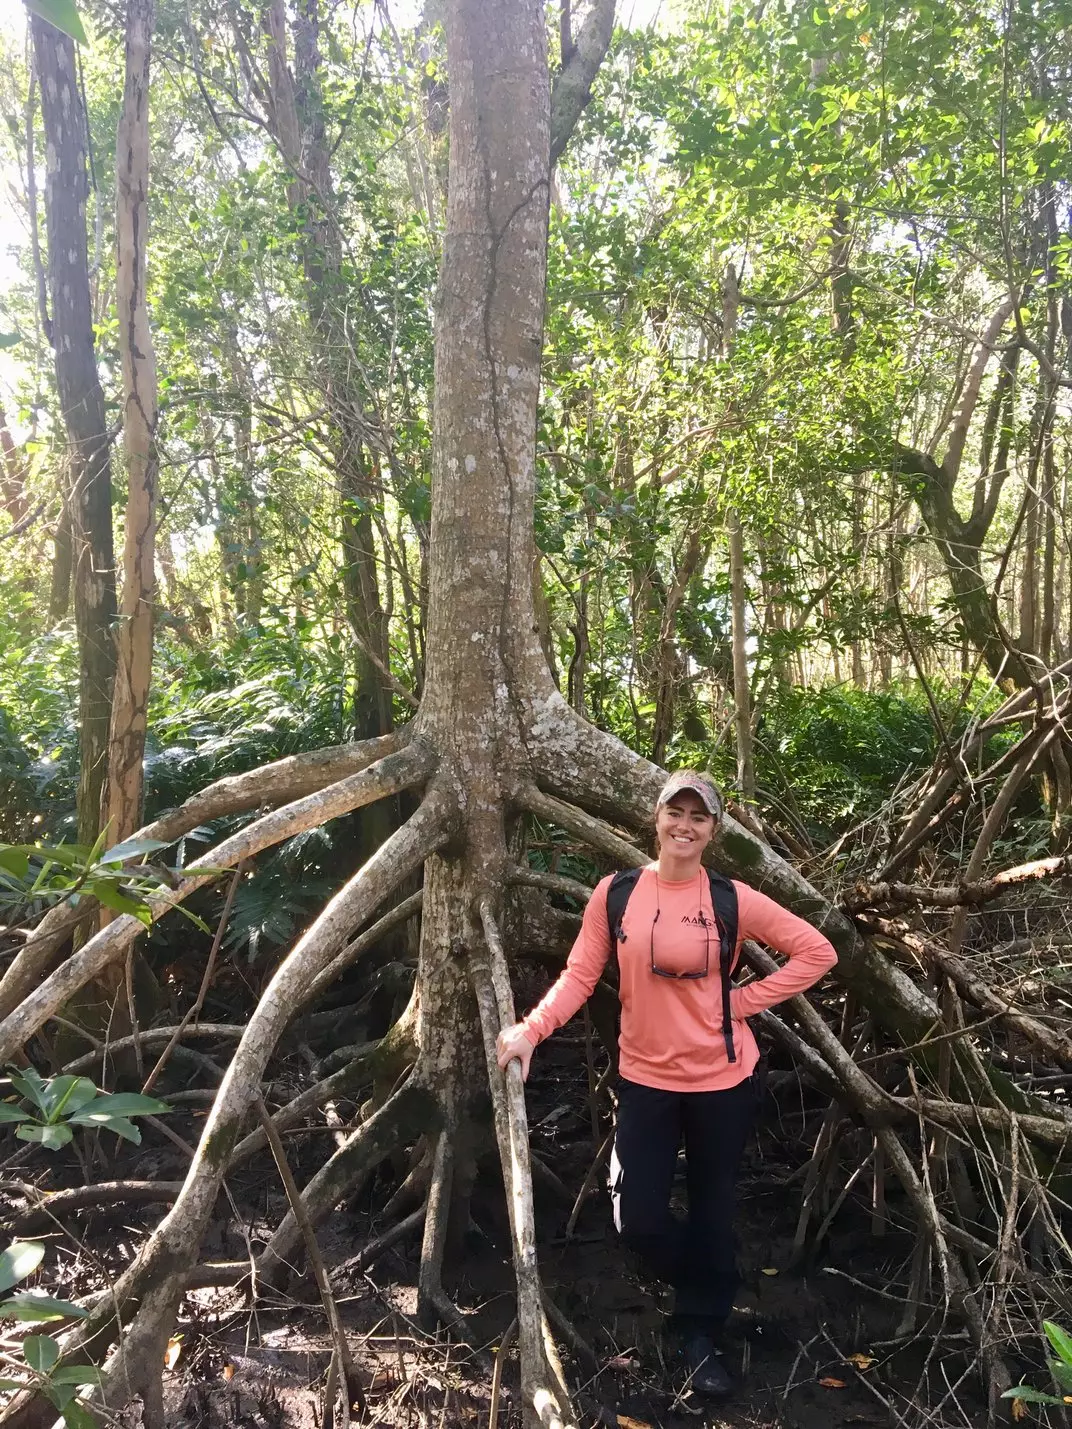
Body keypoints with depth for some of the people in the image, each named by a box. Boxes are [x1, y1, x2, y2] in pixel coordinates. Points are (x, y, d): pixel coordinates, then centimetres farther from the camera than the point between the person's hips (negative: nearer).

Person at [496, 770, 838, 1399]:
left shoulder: (732, 899, -10)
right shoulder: (616, 893, -7)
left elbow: (817, 952, -5)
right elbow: (580, 975, -5)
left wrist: (746, 1000, -10)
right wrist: (531, 1028, -18)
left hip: (723, 1079, -1)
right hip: (646, 1078, 1)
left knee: (712, 1210, 11)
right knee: (639, 1217, 3)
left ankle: (702, 1333, 37)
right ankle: (703, 1290, 38)